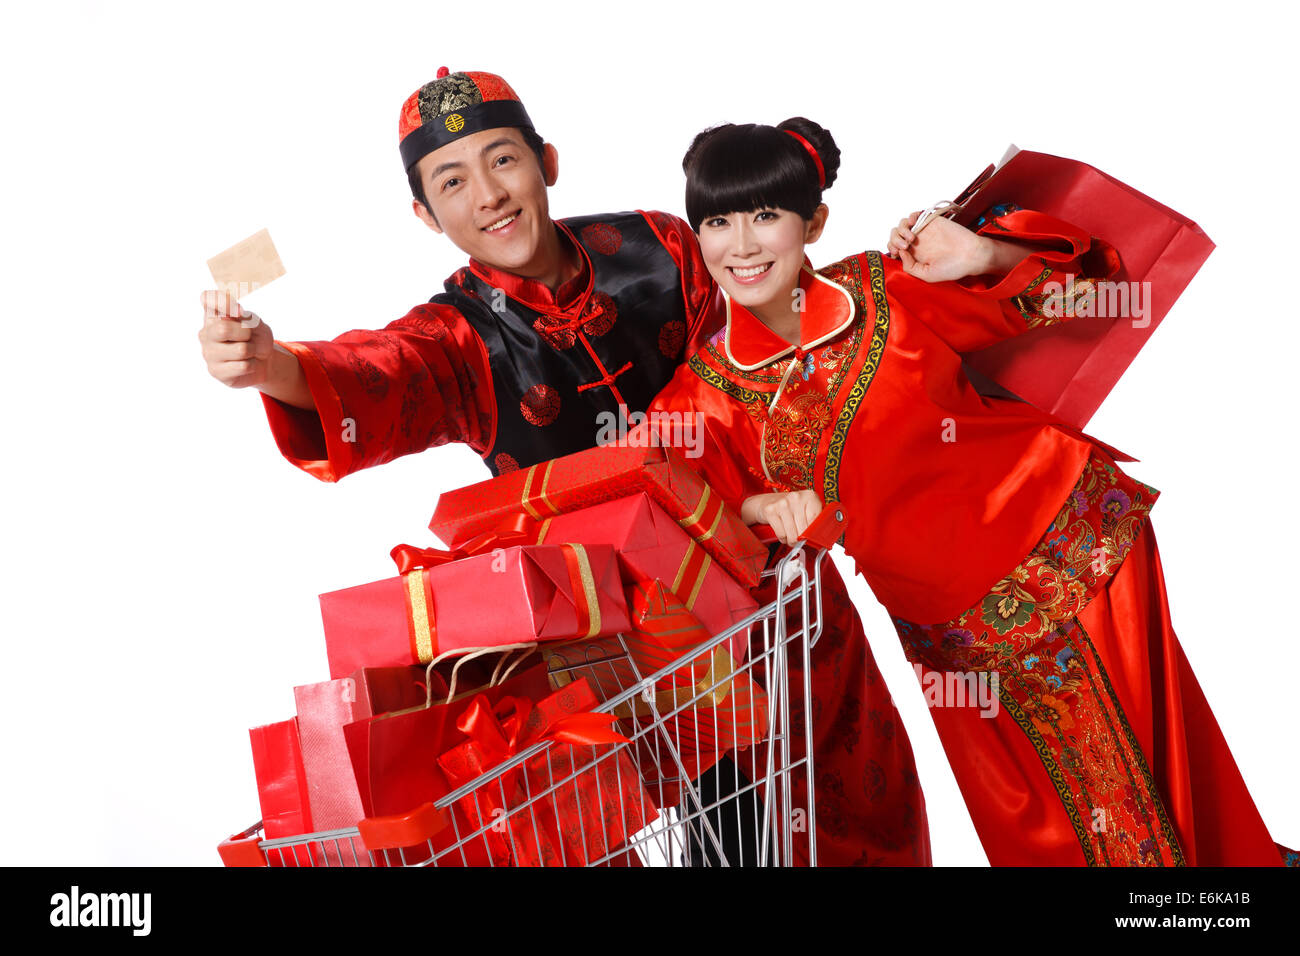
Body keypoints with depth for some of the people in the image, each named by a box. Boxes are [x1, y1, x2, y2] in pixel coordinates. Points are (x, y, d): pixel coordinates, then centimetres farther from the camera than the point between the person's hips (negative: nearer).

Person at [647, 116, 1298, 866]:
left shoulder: (887, 289, -11)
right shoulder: (710, 390, -9)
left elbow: (1061, 286, 0)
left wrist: (984, 255, -20)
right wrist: (763, 508, -24)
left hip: (1070, 540, 0)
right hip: (958, 624, 1)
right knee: (1048, 825, 13)